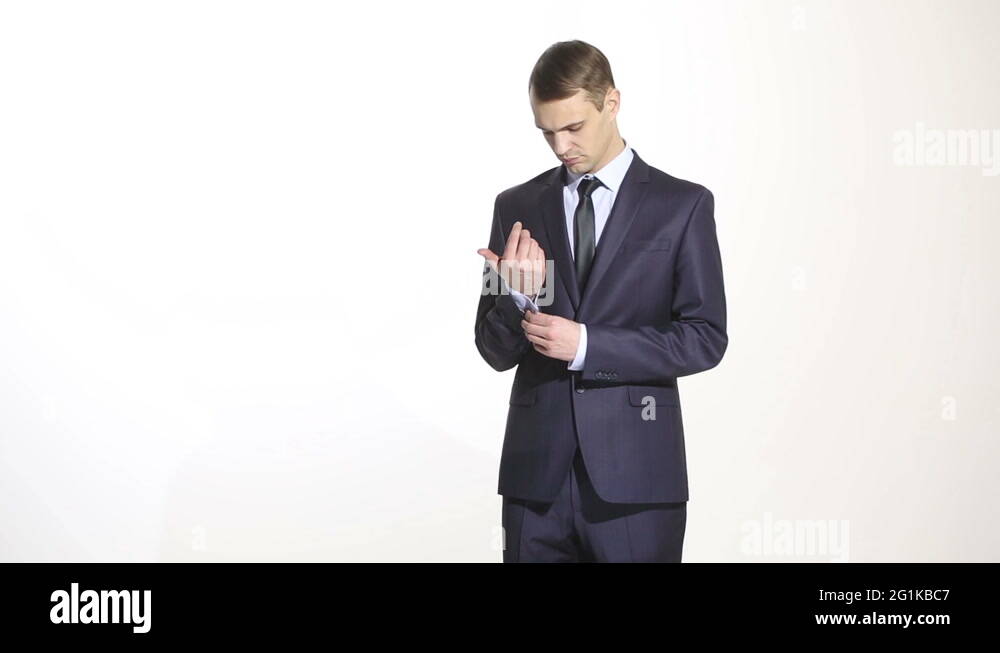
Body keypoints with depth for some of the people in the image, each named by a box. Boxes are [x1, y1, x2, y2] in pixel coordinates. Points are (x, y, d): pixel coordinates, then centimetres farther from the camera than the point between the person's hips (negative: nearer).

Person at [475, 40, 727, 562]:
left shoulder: (682, 205, 0)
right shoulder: (517, 208, 8)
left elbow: (705, 339, -6)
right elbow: (496, 352, 9)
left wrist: (586, 344, -15)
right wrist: (518, 295, -13)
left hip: (634, 475, -2)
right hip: (537, 473, 2)